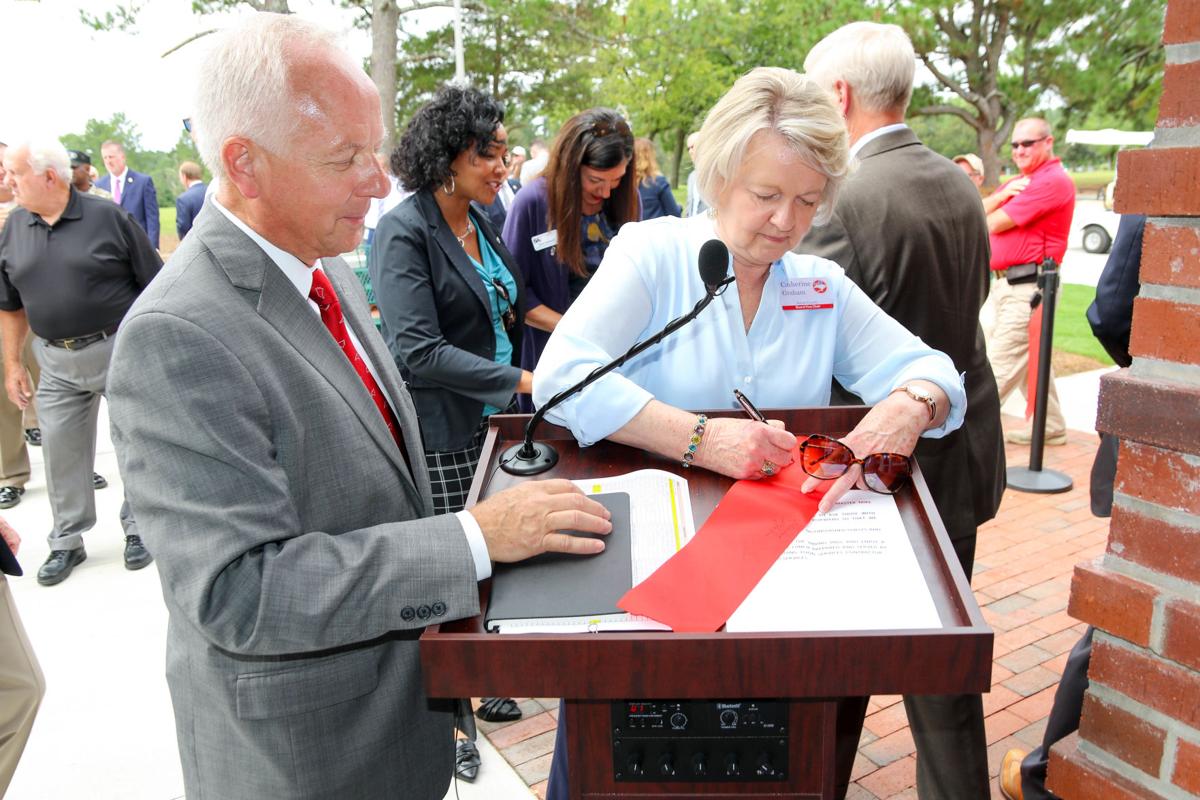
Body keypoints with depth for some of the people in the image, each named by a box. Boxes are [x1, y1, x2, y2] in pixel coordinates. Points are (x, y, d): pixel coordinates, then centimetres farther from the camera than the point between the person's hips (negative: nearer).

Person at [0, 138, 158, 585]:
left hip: (122, 350, -4)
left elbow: (154, 288, -6)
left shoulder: (108, 217, -8)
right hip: (56, 360, 4)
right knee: (61, 449, 10)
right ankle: (67, 541, 26)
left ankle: (138, 527, 25)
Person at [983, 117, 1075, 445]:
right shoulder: (1019, 182, 19)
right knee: (1031, 358, 16)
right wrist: (1002, 195, -10)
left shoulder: (1053, 181, -13)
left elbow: (995, 224, -16)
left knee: (1001, 363, -8)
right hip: (1005, 283, 10)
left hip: (1029, 287, -10)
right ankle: (1050, 427, 27)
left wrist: (995, 212, 7)